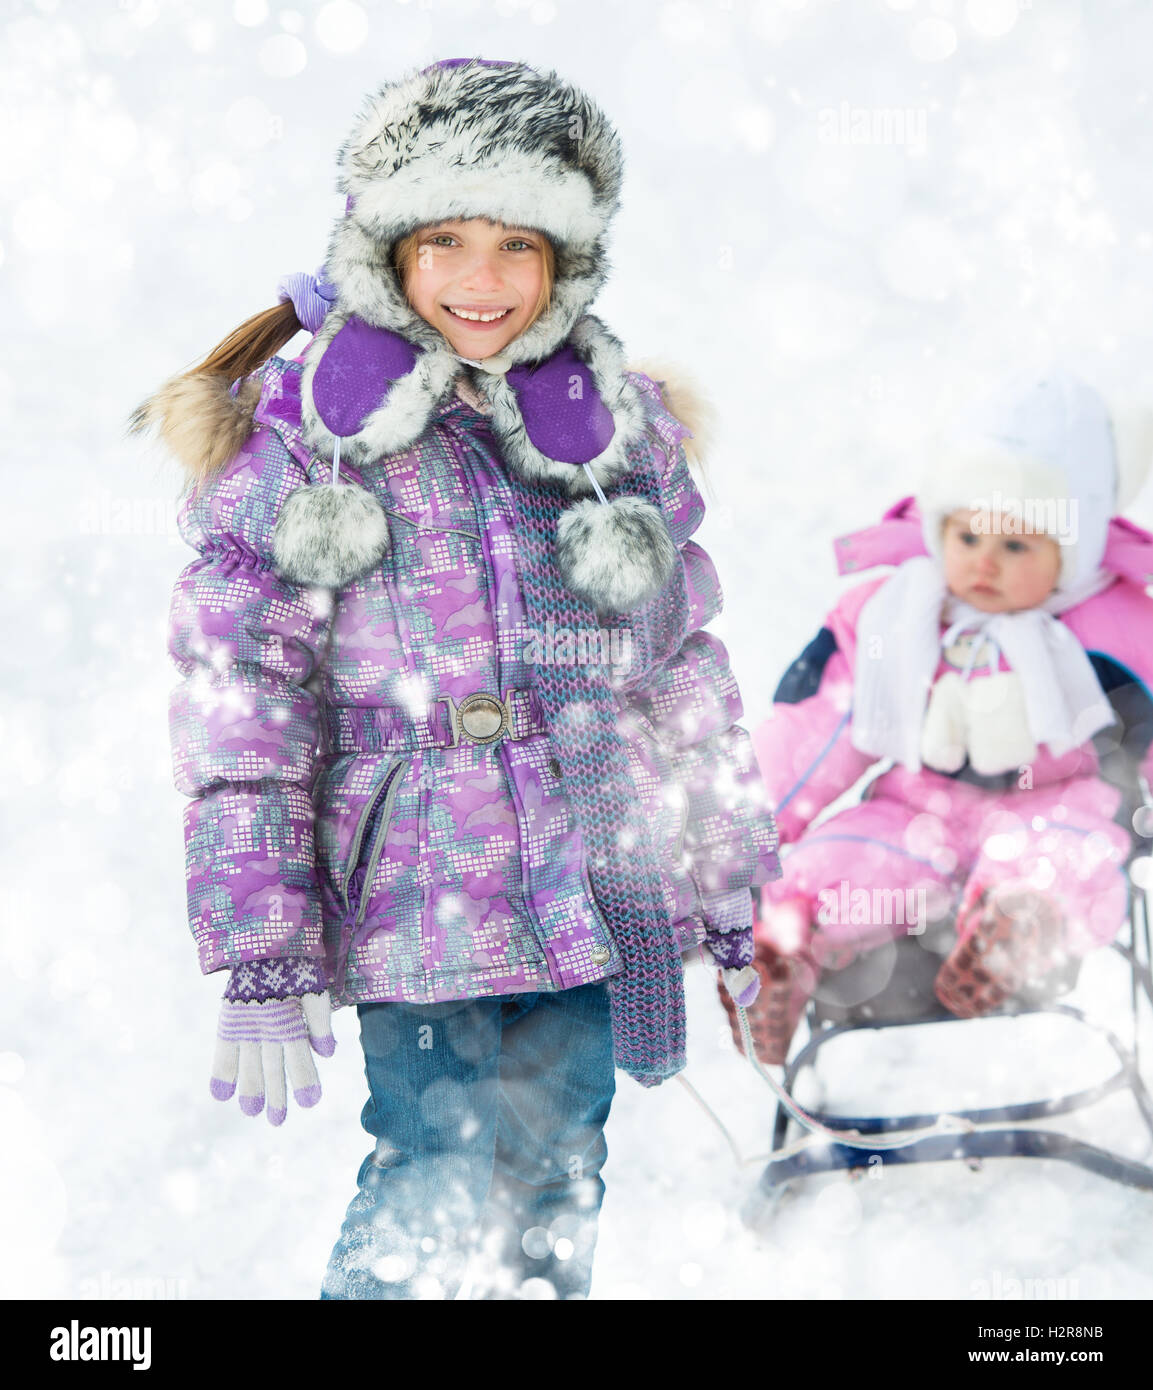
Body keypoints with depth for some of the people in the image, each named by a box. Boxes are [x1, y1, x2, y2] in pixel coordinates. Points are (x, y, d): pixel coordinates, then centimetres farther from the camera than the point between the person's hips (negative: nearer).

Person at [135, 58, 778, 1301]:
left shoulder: (623, 426, 6)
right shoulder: (300, 430, -5)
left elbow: (688, 676, 14)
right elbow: (239, 716, -7)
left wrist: (734, 897, 16)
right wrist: (259, 967, -12)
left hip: (599, 898, 4)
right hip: (417, 902, -4)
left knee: (553, 1200, 13)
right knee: (436, 1204, -7)